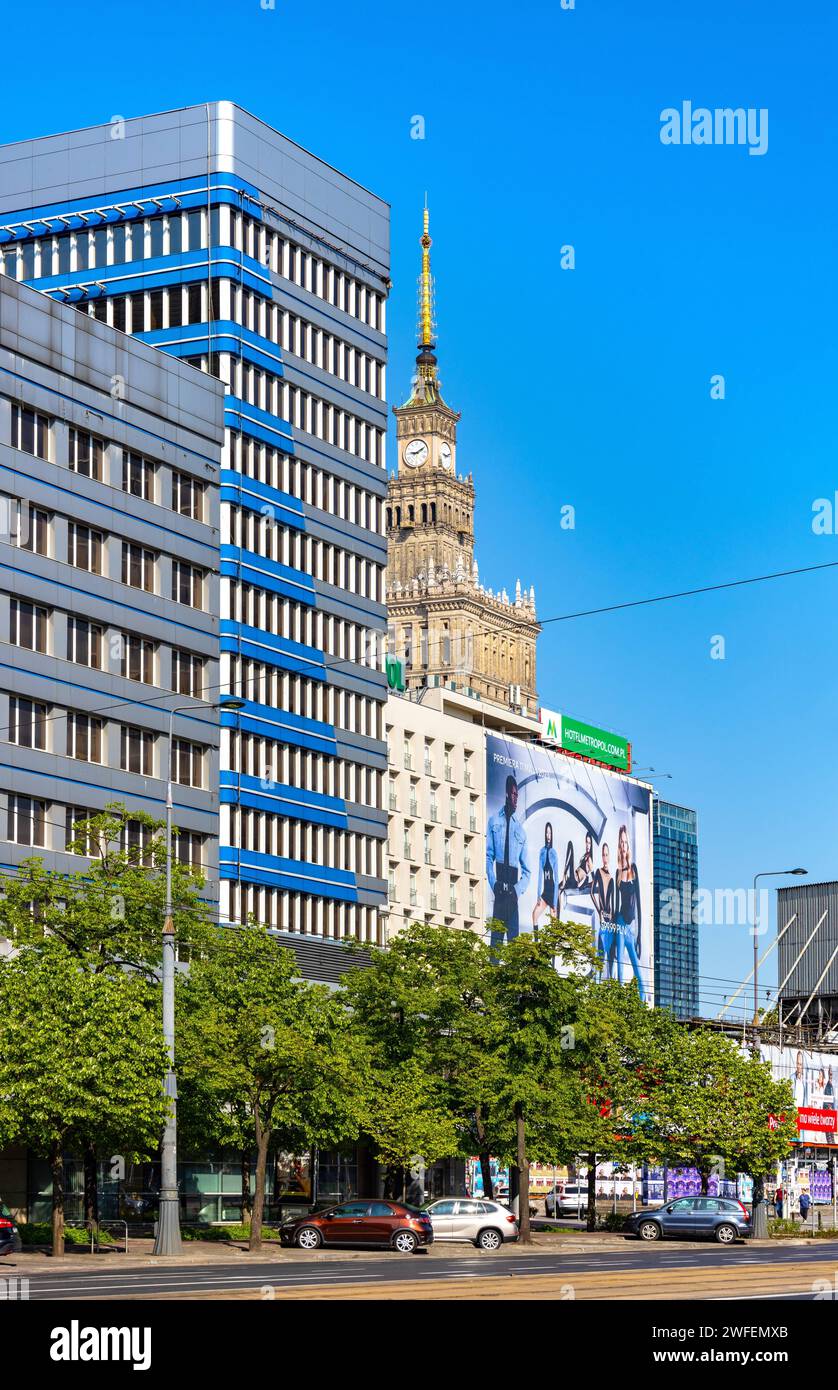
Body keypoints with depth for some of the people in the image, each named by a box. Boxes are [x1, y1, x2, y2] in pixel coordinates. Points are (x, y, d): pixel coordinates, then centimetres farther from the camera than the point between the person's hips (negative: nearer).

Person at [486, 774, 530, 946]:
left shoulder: (520, 829, 12)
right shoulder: (494, 821, 7)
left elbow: (526, 870, 13)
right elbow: (488, 856, 3)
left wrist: (518, 890, -5)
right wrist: (495, 885, -11)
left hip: (513, 892, 2)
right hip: (498, 890, -2)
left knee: (514, 937, -2)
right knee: (496, 936, -6)